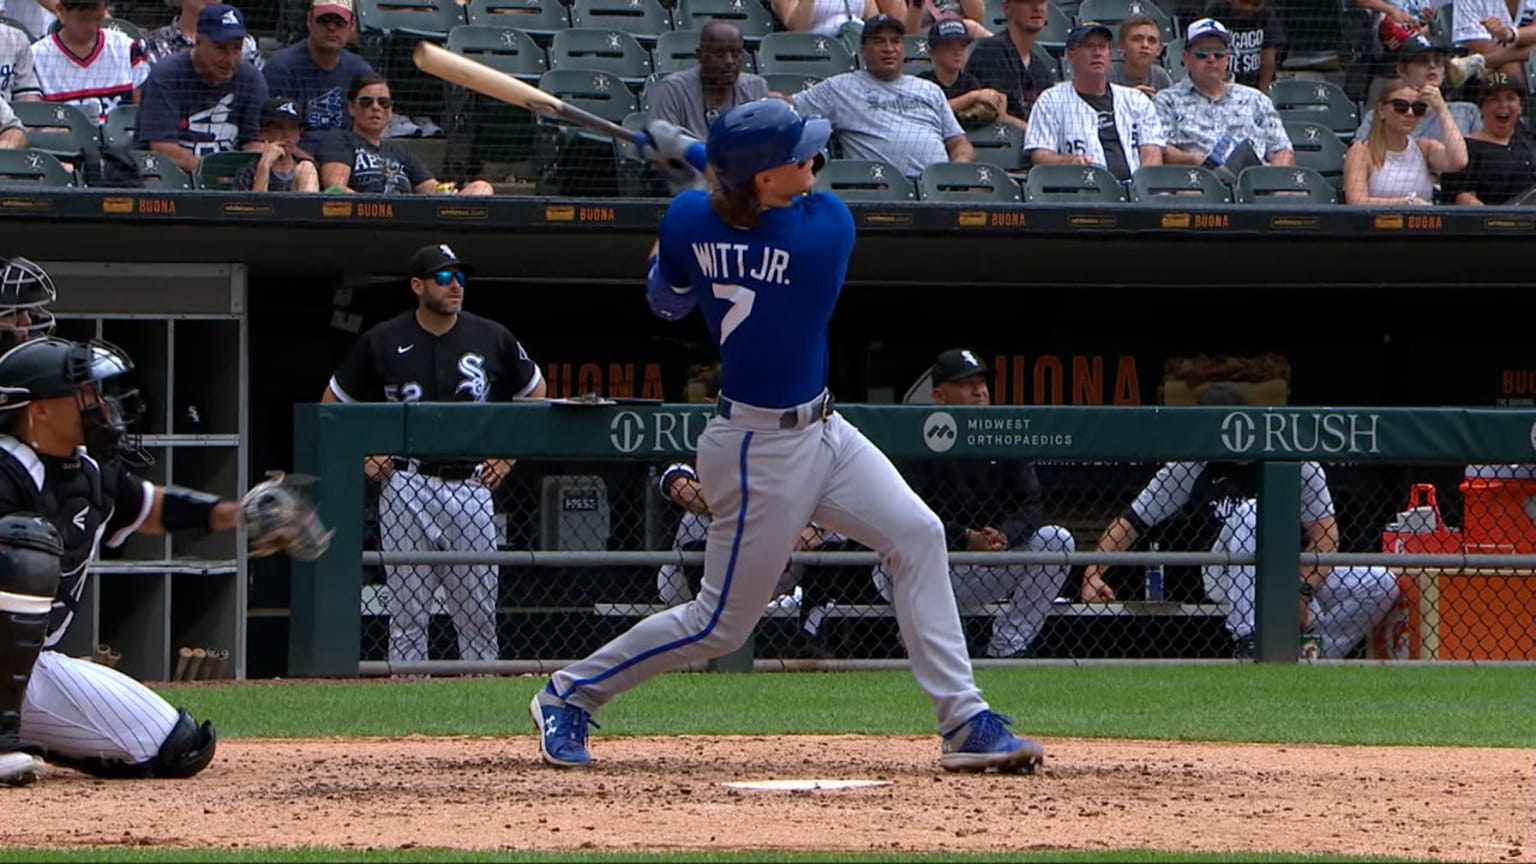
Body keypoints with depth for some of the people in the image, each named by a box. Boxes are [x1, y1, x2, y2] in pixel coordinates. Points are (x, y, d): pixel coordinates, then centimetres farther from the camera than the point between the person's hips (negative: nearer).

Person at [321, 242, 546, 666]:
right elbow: (333, 404, 14)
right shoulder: (383, 342, 2)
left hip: (470, 486, 1)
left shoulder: (491, 338, 5)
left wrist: (508, 455, 10)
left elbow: (535, 392, 20)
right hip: (406, 488, -1)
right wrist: (362, 457, 4)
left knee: (479, 611, 2)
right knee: (407, 608, -1)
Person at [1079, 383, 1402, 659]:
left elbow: (1325, 535, -11)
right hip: (1230, 581, -1)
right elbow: (1130, 523, -5)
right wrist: (1094, 574, -20)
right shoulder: (1192, 465, -5)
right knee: (1248, 513, -31)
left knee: (1382, 583, -22)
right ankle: (1249, 643, -34)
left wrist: (1301, 594, -24)